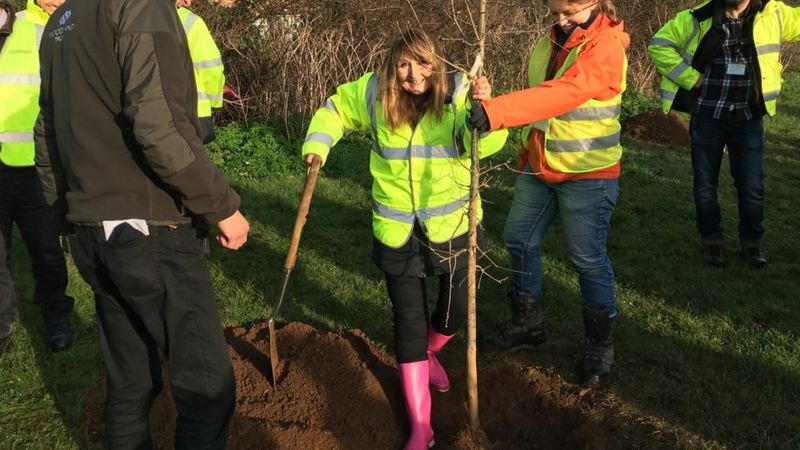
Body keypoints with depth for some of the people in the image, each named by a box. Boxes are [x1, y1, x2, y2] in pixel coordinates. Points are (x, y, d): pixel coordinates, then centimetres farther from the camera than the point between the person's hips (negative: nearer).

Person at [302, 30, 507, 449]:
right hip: (396, 229, 1)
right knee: (408, 317, 2)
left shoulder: (458, 92, -13)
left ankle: (428, 354, 47)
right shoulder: (373, 92, -7)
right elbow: (334, 112, 12)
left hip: (452, 222, 0)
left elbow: (482, 144, -29)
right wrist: (316, 147, -2)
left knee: (457, 309, 10)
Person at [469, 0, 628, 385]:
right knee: (519, 239, 14)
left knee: (588, 259, 0)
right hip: (539, 170, 8)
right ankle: (527, 322, 33)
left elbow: (562, 93, -34)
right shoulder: (547, 45, 7)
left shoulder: (606, 49, -19)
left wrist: (495, 111, -45)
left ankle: (599, 343, 19)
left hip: (588, 176, -8)